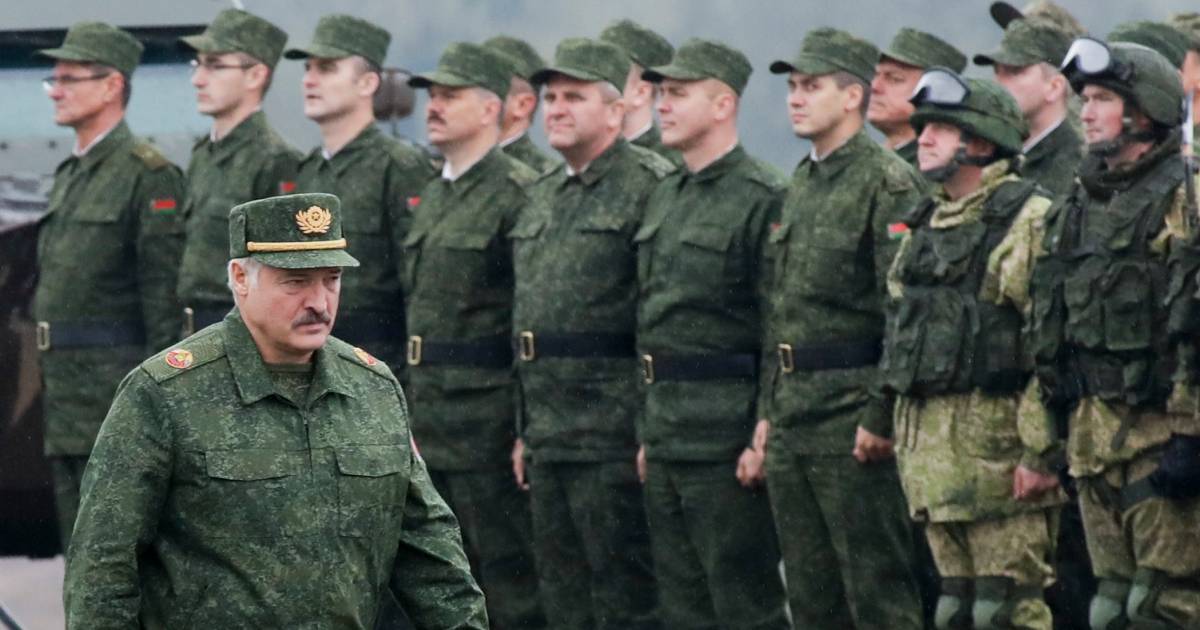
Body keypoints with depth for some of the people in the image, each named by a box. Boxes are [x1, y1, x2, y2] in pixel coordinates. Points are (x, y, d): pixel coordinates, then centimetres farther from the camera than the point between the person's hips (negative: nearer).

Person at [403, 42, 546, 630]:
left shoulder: (519, 195, -11)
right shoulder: (432, 197, 16)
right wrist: (412, 415, 18)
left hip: (489, 415, -9)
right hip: (433, 418, 9)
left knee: (509, 580, -5)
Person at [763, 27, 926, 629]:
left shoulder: (888, 183, -10)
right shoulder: (801, 184, 17)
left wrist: (881, 417, -18)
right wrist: (769, 411, 16)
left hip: (853, 420, -9)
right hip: (792, 421, 9)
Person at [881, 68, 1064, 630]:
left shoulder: (1029, 220, -9)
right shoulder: (925, 226, 18)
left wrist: (1041, 452, -20)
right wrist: (901, 435, 19)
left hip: (998, 447, -8)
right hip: (932, 450, 8)